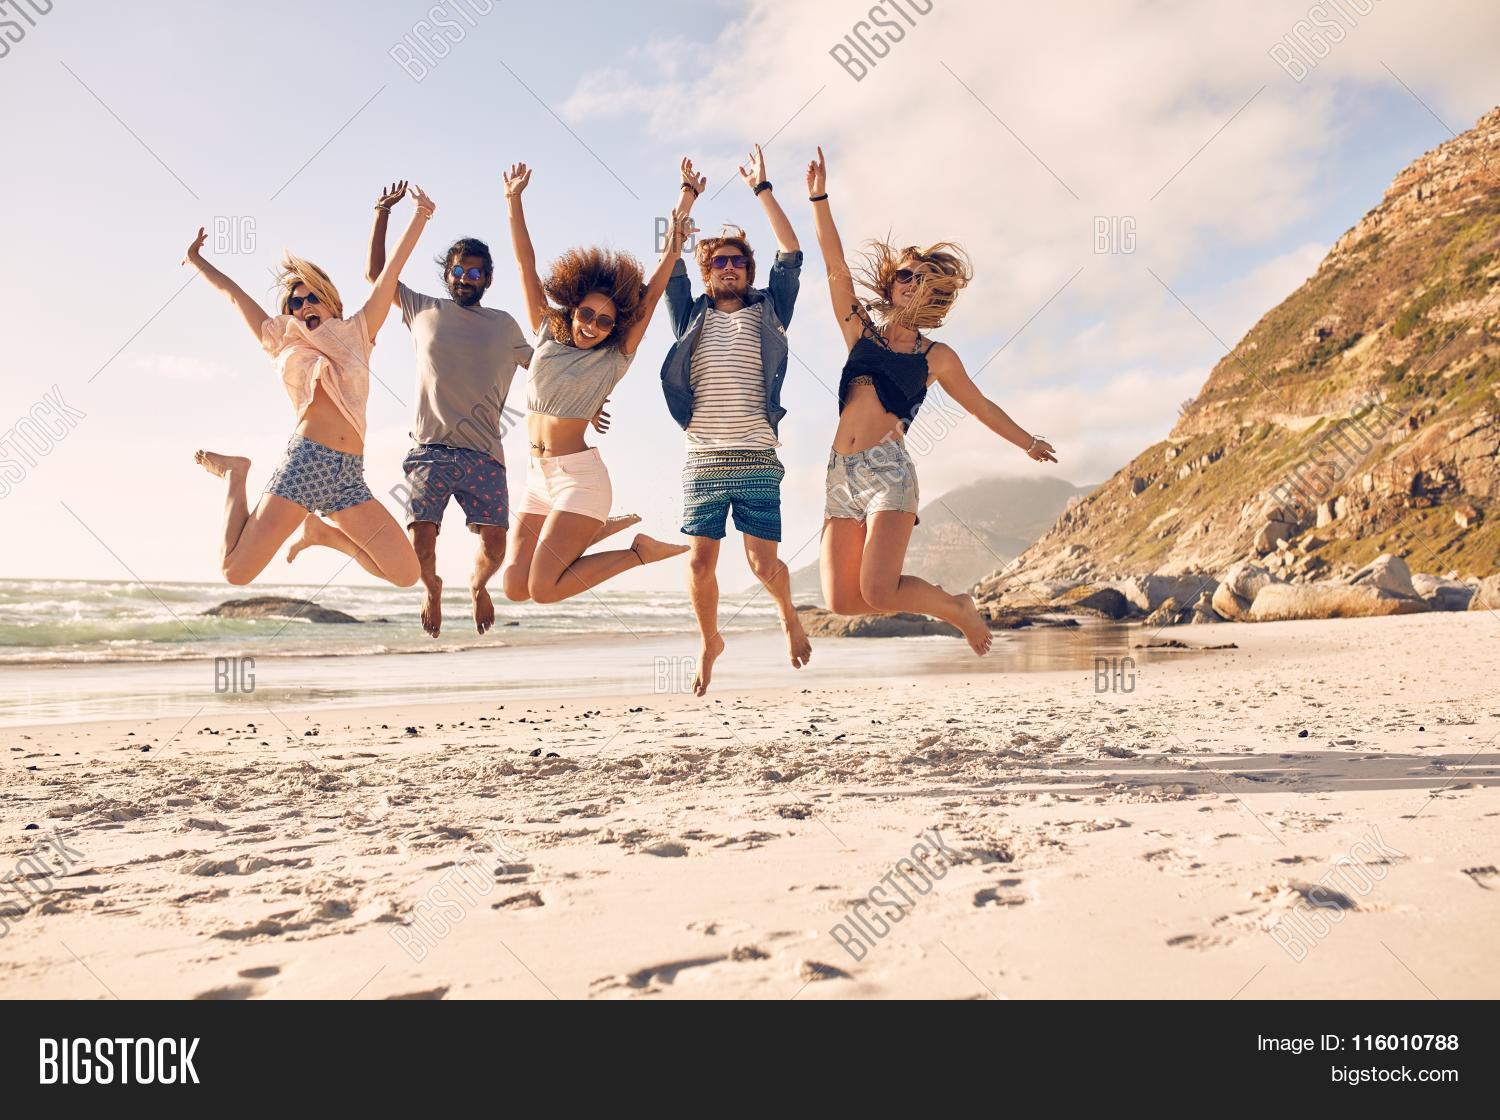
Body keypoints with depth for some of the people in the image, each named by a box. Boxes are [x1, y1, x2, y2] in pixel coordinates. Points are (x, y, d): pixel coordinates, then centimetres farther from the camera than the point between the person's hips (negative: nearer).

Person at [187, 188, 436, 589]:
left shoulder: (356, 334, 19)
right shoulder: (283, 343, 17)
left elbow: (389, 274, 13)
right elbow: (233, 293, 30)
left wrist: (419, 217, 11)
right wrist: (197, 261, 43)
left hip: (349, 476, 2)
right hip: (305, 462, -2)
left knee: (407, 574, -6)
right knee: (235, 571, -7)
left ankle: (321, 532, 18)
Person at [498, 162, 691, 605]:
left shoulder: (614, 360, -1)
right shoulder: (546, 336, 10)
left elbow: (651, 297, -6)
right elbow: (526, 265, 10)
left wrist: (673, 249, -14)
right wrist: (514, 200, 9)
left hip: (579, 477, -6)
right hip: (537, 478, 6)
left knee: (543, 589, -16)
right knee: (514, 587, -2)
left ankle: (637, 552, 2)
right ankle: (595, 531, 19)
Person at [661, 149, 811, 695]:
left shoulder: (767, 313, 13)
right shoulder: (692, 319, 15)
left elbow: (791, 256, 6)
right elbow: (670, 259, 11)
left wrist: (762, 190, 8)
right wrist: (688, 194, 12)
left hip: (757, 462, -1)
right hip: (702, 463, 1)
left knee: (763, 565, -3)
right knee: (700, 564, -1)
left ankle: (789, 615, 28)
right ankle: (709, 641, 23)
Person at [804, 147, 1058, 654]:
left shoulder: (937, 357, 12)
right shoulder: (861, 332, 16)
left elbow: (981, 406, 25)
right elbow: (836, 268, 8)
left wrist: (1028, 442, 33)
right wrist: (818, 198, 1)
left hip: (887, 470, -3)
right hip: (841, 473, 3)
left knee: (877, 593, -20)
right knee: (841, 601, -4)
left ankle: (957, 606, 11)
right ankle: (908, 591, 26)